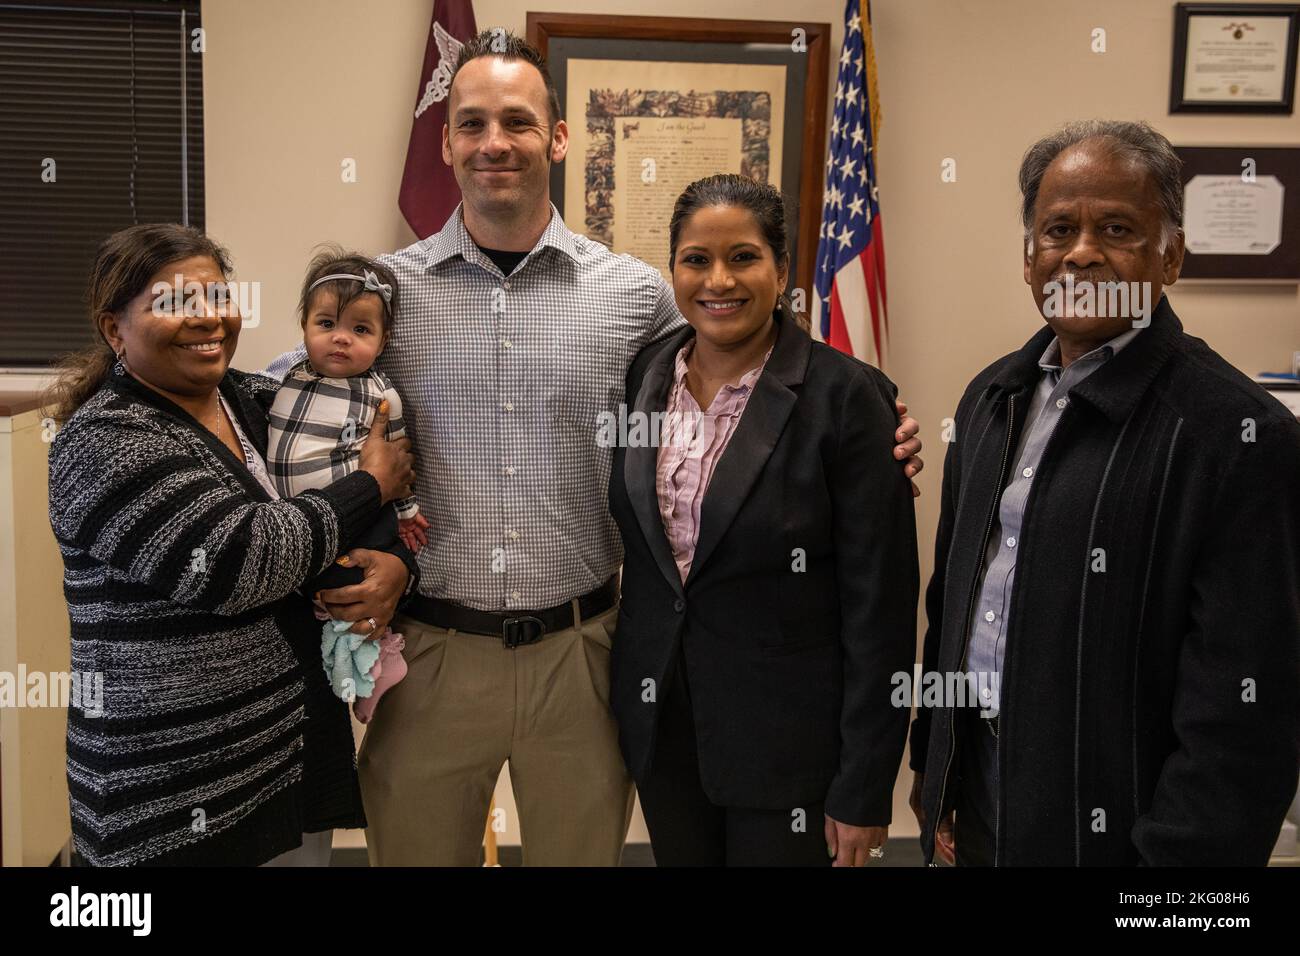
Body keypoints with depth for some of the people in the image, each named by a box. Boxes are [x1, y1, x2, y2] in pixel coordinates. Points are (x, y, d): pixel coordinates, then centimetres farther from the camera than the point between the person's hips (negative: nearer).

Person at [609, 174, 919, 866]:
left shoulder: (846, 396, -15)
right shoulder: (641, 377, 0)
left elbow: (879, 604, -14)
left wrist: (864, 792, -12)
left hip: (787, 742, -4)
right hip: (659, 728, 5)